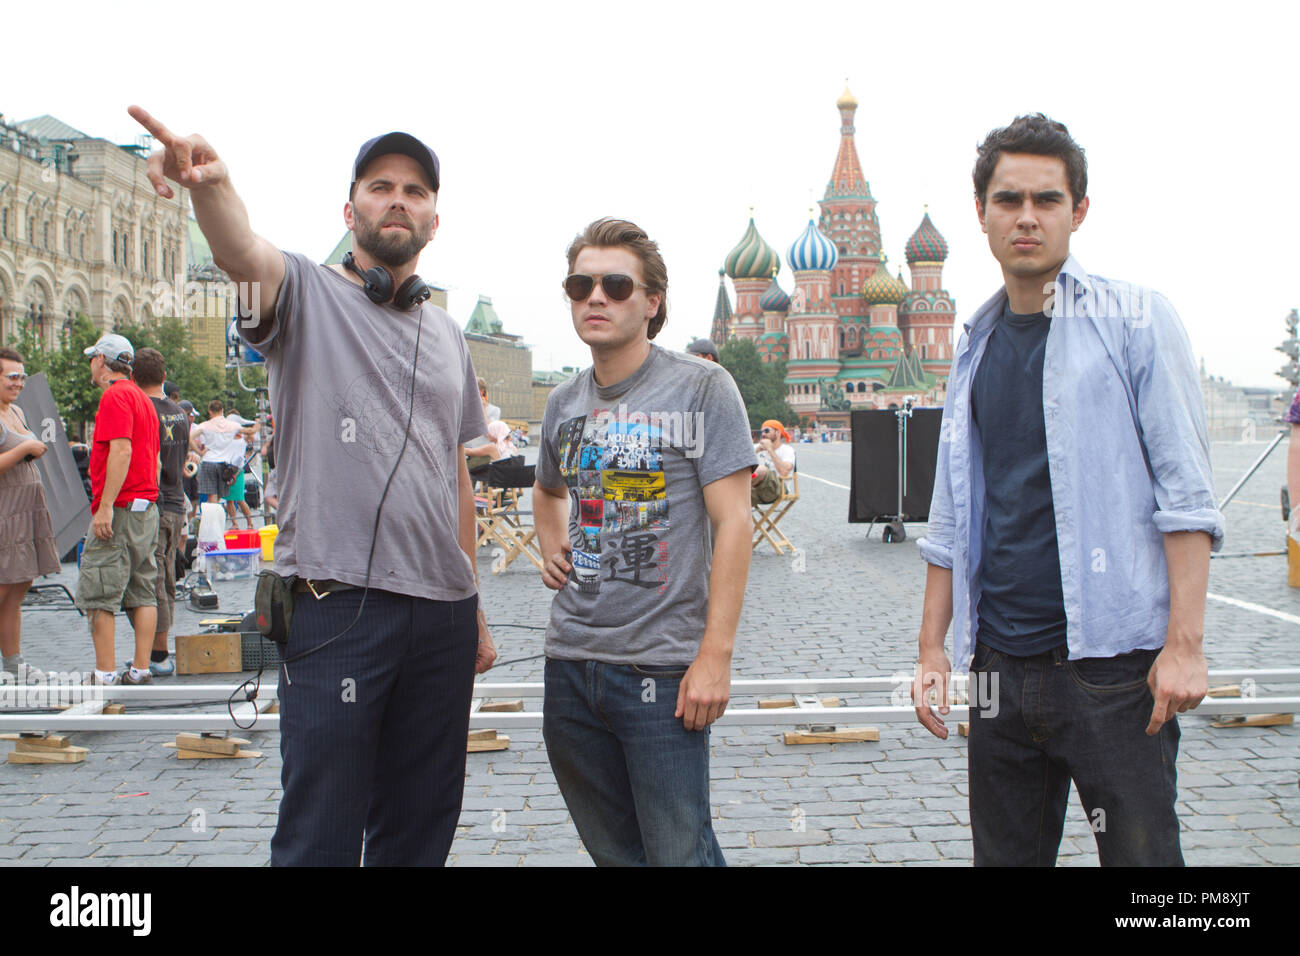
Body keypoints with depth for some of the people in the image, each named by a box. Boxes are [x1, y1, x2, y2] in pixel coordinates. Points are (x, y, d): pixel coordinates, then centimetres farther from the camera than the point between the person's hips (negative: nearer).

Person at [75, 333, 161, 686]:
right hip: (147, 507, 9)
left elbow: (121, 450, -21)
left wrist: (105, 506, -23)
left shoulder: (115, 396, -9)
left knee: (98, 594, -6)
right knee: (143, 593, 7)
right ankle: (140, 669, 8)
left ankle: (105, 673, -7)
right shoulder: (142, 399, 20)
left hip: (119, 509, -9)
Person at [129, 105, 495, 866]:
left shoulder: (450, 336, 17)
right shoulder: (306, 294, 0)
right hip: (338, 607, -5)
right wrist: (212, 183, -47)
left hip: (443, 616, 6)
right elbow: (243, 254, -24)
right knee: (320, 838, -2)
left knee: (421, 832, 15)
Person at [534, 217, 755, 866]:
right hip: (571, 660, 5)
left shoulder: (701, 388, -6)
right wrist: (551, 549, 11)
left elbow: (732, 524, -10)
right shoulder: (563, 404, 10)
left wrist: (715, 655, -16)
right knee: (612, 851, 15)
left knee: (679, 852, -1)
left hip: (662, 665, -5)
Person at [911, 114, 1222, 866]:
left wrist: (1184, 643, -15)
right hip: (1001, 667, 5)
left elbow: (1186, 492, -7)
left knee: (1141, 851, 0)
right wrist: (931, 648, 11)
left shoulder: (1136, 319, -1)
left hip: (1113, 663, -5)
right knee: (1006, 854, 12)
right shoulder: (976, 348, 13)